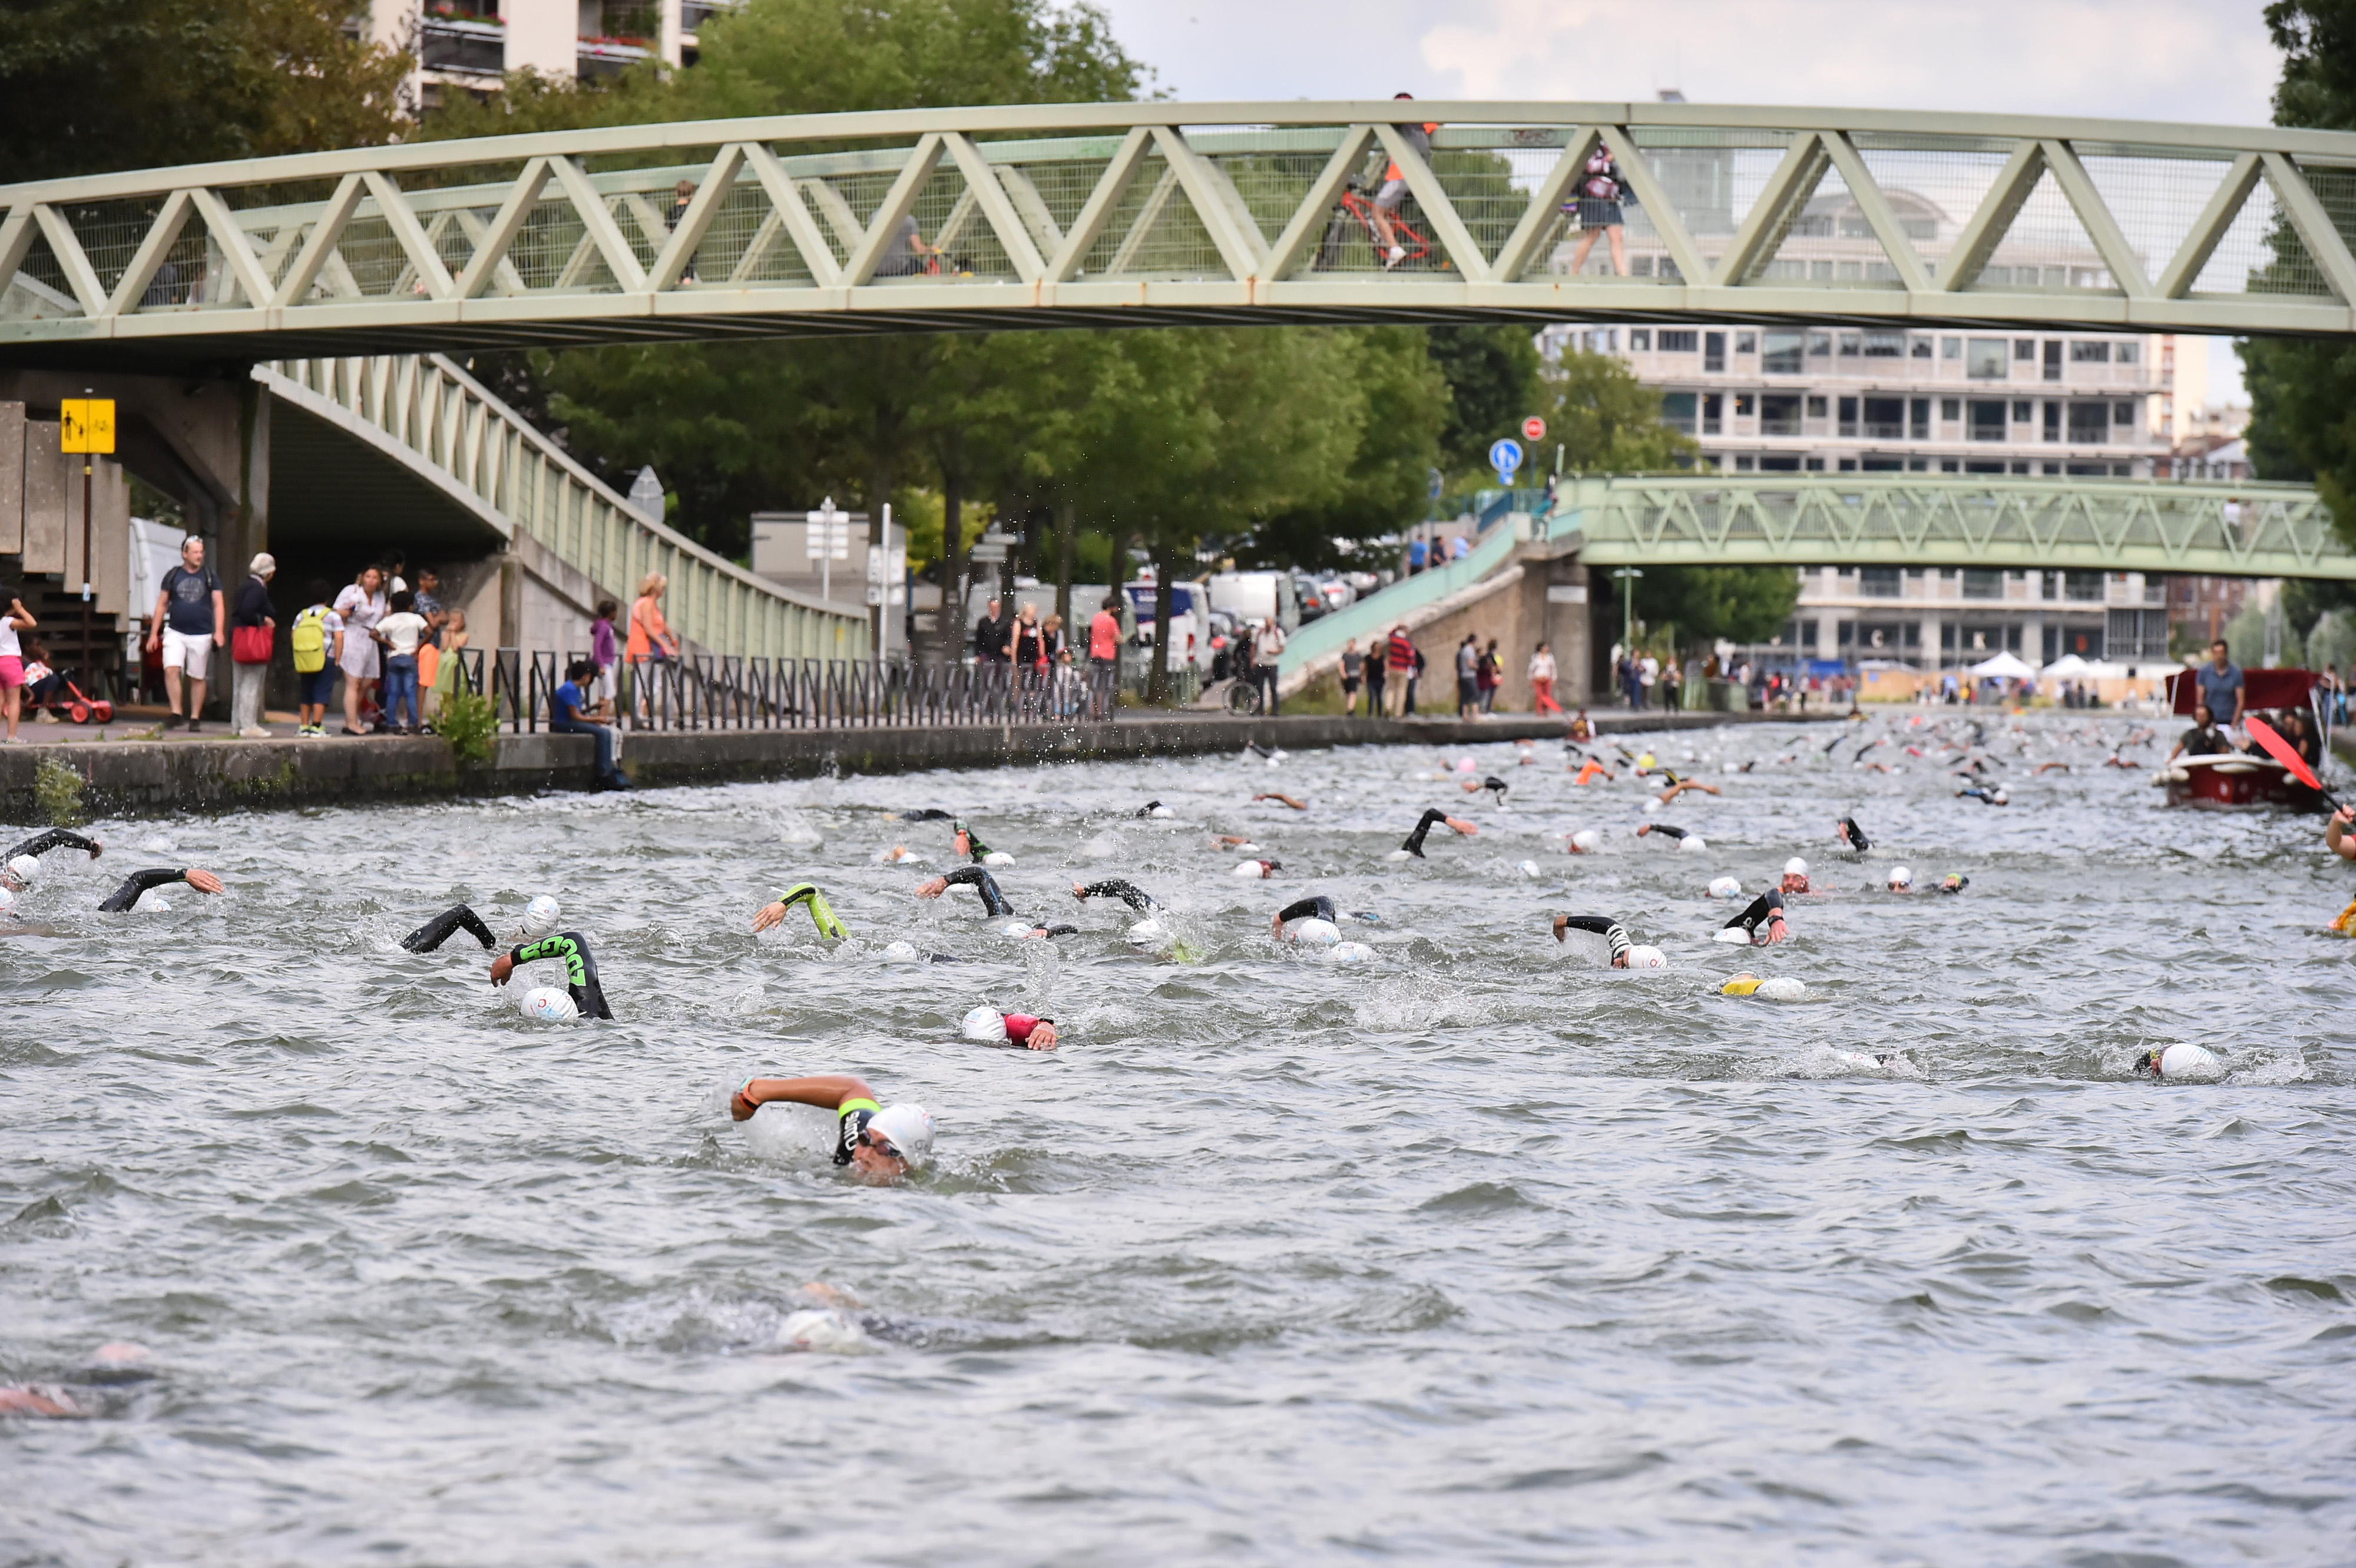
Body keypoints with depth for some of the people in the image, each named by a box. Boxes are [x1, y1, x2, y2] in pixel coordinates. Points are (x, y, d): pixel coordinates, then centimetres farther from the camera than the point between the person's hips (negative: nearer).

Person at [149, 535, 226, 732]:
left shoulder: (209, 577, 4)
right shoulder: (173, 575, 6)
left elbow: (218, 605, 1)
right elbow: (162, 605, 10)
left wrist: (219, 632, -12)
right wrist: (154, 633, 6)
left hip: (201, 635, 0)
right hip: (175, 633, 0)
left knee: (197, 678, 5)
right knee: (171, 670, -18)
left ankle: (194, 719, 14)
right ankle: (176, 713, -14)